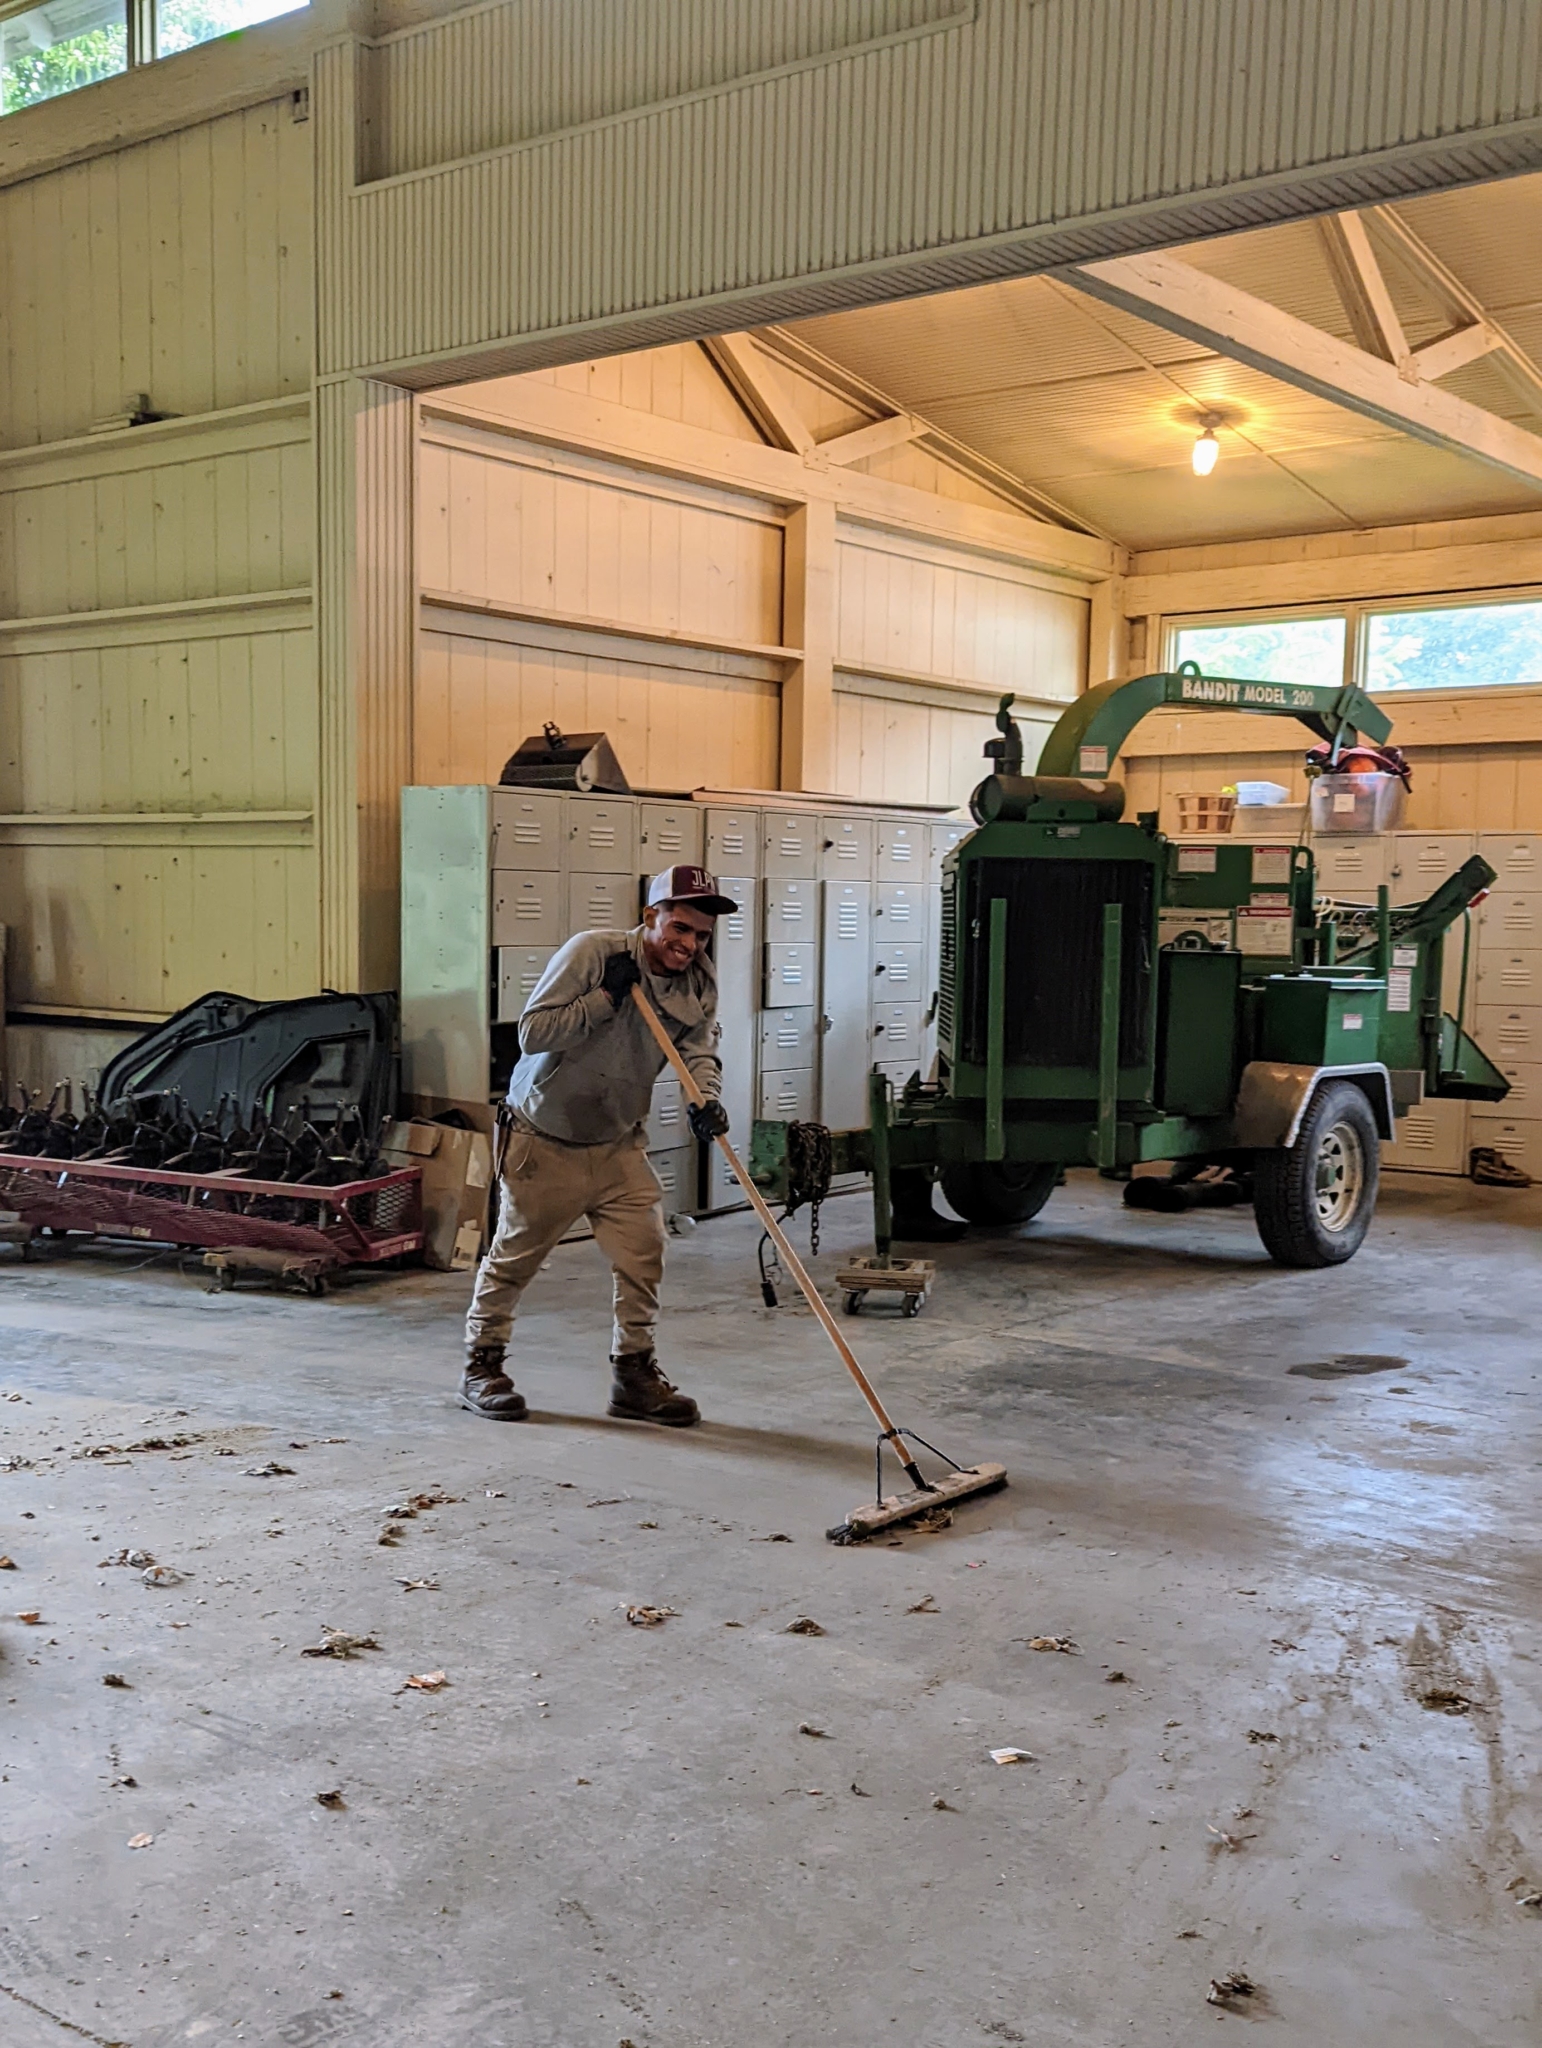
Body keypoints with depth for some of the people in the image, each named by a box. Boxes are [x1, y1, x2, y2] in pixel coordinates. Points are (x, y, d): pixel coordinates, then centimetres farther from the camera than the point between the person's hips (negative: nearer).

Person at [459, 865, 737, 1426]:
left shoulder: (698, 981, -3)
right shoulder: (592, 952, -21)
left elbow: (700, 1049, -10)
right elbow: (532, 1033, -23)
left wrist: (705, 1099, -30)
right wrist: (606, 996, -29)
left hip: (618, 1143, 5)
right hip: (542, 1138, -4)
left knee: (643, 1253, -2)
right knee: (514, 1255, 7)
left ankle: (633, 1371, 14)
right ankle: (481, 1366, 24)